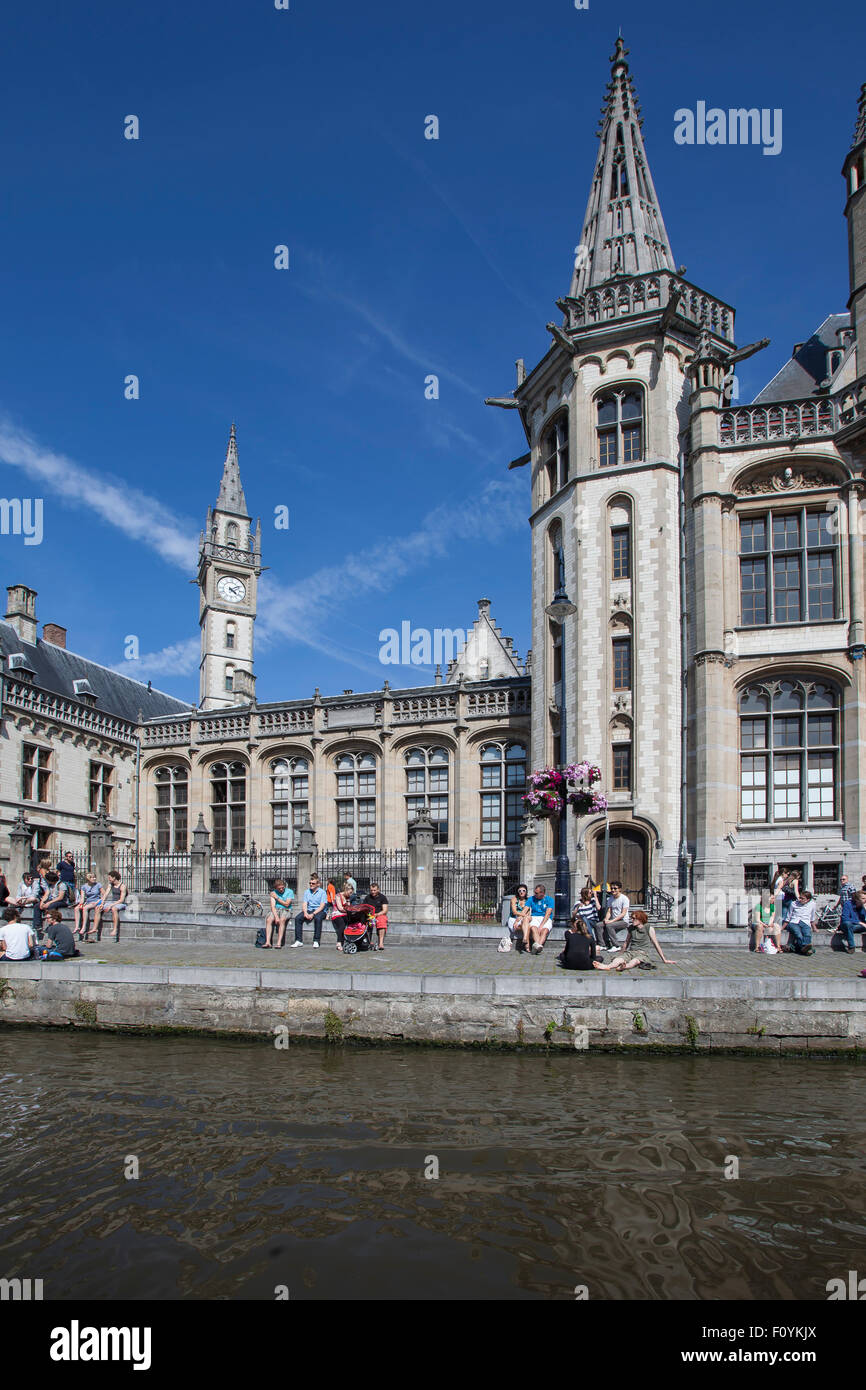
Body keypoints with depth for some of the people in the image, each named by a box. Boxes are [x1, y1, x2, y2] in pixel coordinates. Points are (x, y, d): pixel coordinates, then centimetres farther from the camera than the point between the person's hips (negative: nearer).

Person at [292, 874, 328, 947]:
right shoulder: (307, 891, 15)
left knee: (318, 918, -38)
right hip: (309, 910, 4)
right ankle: (298, 940, -20)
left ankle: (316, 941, -32)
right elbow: (305, 904, 6)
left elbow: (322, 906, -11)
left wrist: (313, 914, -22)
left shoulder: (322, 892, -1)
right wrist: (305, 913, -15)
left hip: (319, 911, -4)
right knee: (298, 918, -23)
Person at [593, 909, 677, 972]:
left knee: (634, 961, -40)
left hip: (642, 953, -3)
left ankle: (623, 967, -72)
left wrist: (664, 960, 9)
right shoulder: (631, 928, 14)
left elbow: (656, 944, 5)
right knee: (618, 959, -31)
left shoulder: (649, 928, 1)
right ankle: (607, 966, -62)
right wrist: (621, 954, 36)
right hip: (630, 952, 3)